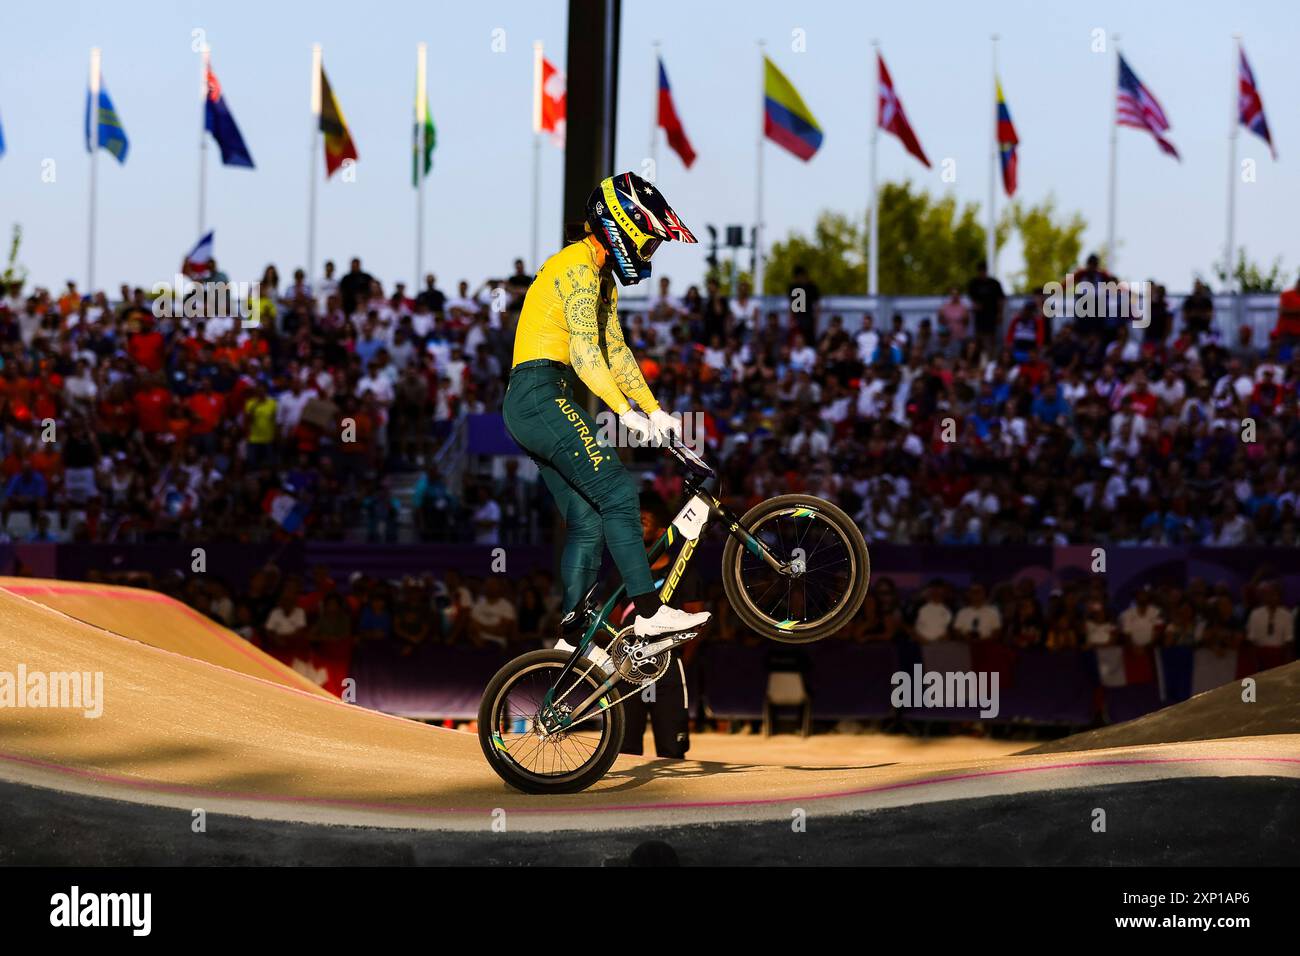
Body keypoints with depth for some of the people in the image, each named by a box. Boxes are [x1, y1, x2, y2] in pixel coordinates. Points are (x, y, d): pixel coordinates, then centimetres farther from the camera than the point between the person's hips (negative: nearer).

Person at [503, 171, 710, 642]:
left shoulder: (602, 279, 21)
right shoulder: (578, 266, -12)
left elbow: (617, 353, 22)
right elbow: (584, 352, -21)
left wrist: (655, 411, 13)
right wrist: (627, 413, -25)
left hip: (531, 407, 11)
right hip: (541, 395, -11)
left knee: (588, 523, 7)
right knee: (616, 492, -17)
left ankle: (571, 639, 5)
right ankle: (650, 613, -21)